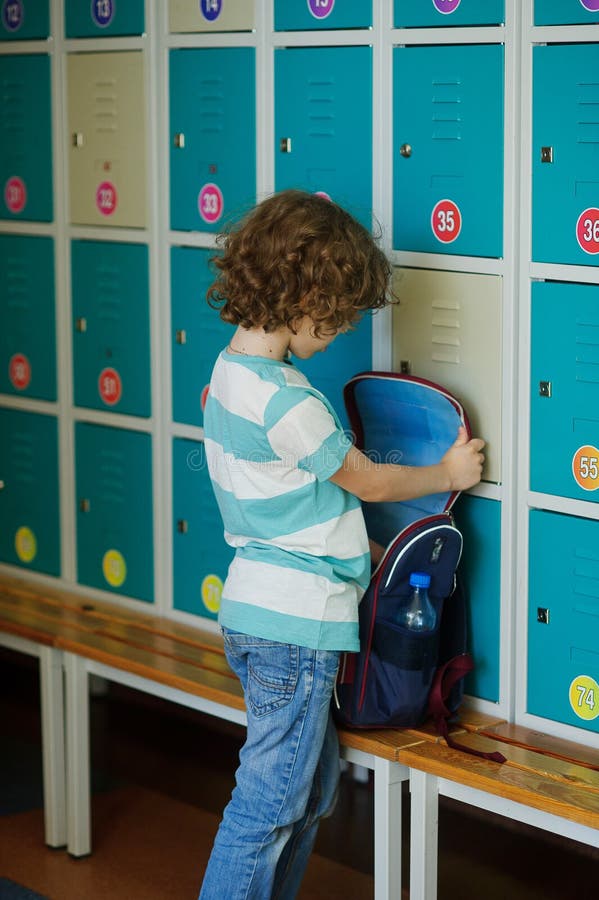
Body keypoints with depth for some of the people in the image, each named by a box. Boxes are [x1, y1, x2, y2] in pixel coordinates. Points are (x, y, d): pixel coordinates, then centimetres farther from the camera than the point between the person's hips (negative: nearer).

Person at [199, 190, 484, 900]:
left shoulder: (231, 370, 7)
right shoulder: (285, 400, -23)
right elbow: (369, 482, -8)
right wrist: (448, 474, 7)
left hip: (258, 611, 10)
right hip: (295, 625, -10)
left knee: (312, 787, 20)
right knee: (269, 805, -1)